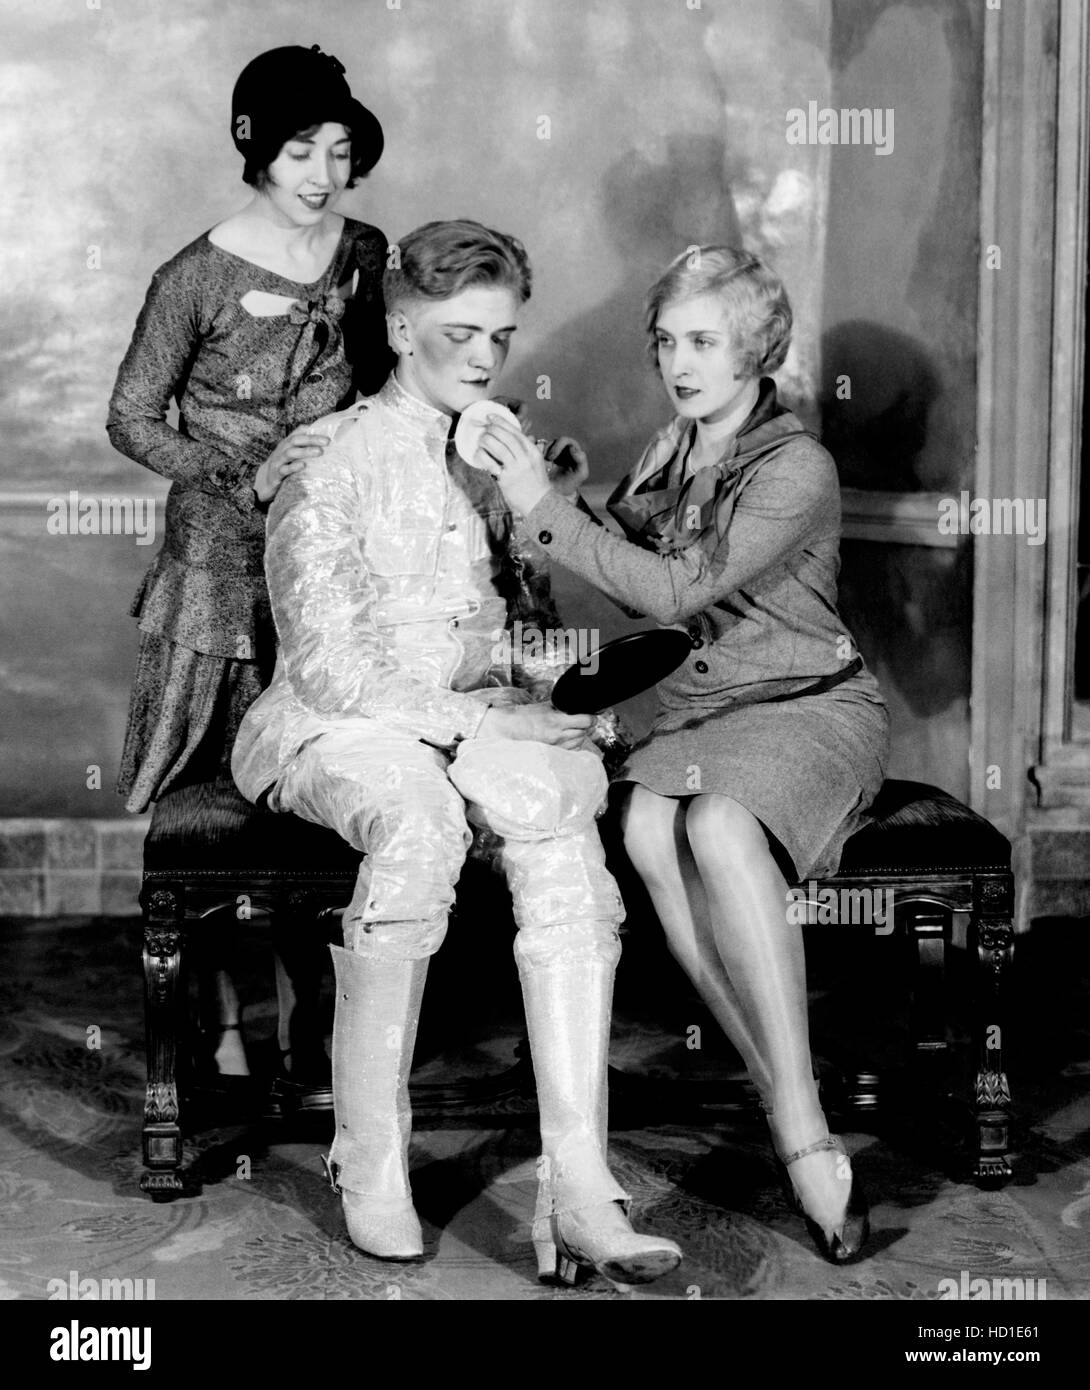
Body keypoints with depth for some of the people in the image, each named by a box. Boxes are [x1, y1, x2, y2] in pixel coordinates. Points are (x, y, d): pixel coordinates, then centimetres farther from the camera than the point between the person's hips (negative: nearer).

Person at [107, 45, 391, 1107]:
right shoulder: (198, 279, -9)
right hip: (223, 558, -3)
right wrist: (247, 477, -14)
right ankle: (222, 1031, 15)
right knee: (218, 800, 0)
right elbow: (131, 419, -4)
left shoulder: (364, 255, 4)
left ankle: (303, 1039, 13)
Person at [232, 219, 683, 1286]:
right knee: (422, 823, -40)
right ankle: (369, 1160, -27)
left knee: (560, 820, -32)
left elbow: (536, 618, 25)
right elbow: (329, 666, -10)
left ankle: (577, 1186, -40)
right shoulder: (329, 464, -1)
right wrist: (468, 721, -18)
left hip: (483, 722, 4)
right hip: (341, 729, -4)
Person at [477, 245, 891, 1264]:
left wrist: (547, 510, -19)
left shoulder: (796, 470, -11)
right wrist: (570, 502, 6)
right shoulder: (672, 452, 13)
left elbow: (677, 588, -20)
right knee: (646, 829, -29)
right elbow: (643, 588, 21)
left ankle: (804, 1133, -34)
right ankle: (786, 1108, -27)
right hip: (695, 715, 6)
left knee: (719, 827, -38)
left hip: (813, 709, -5)